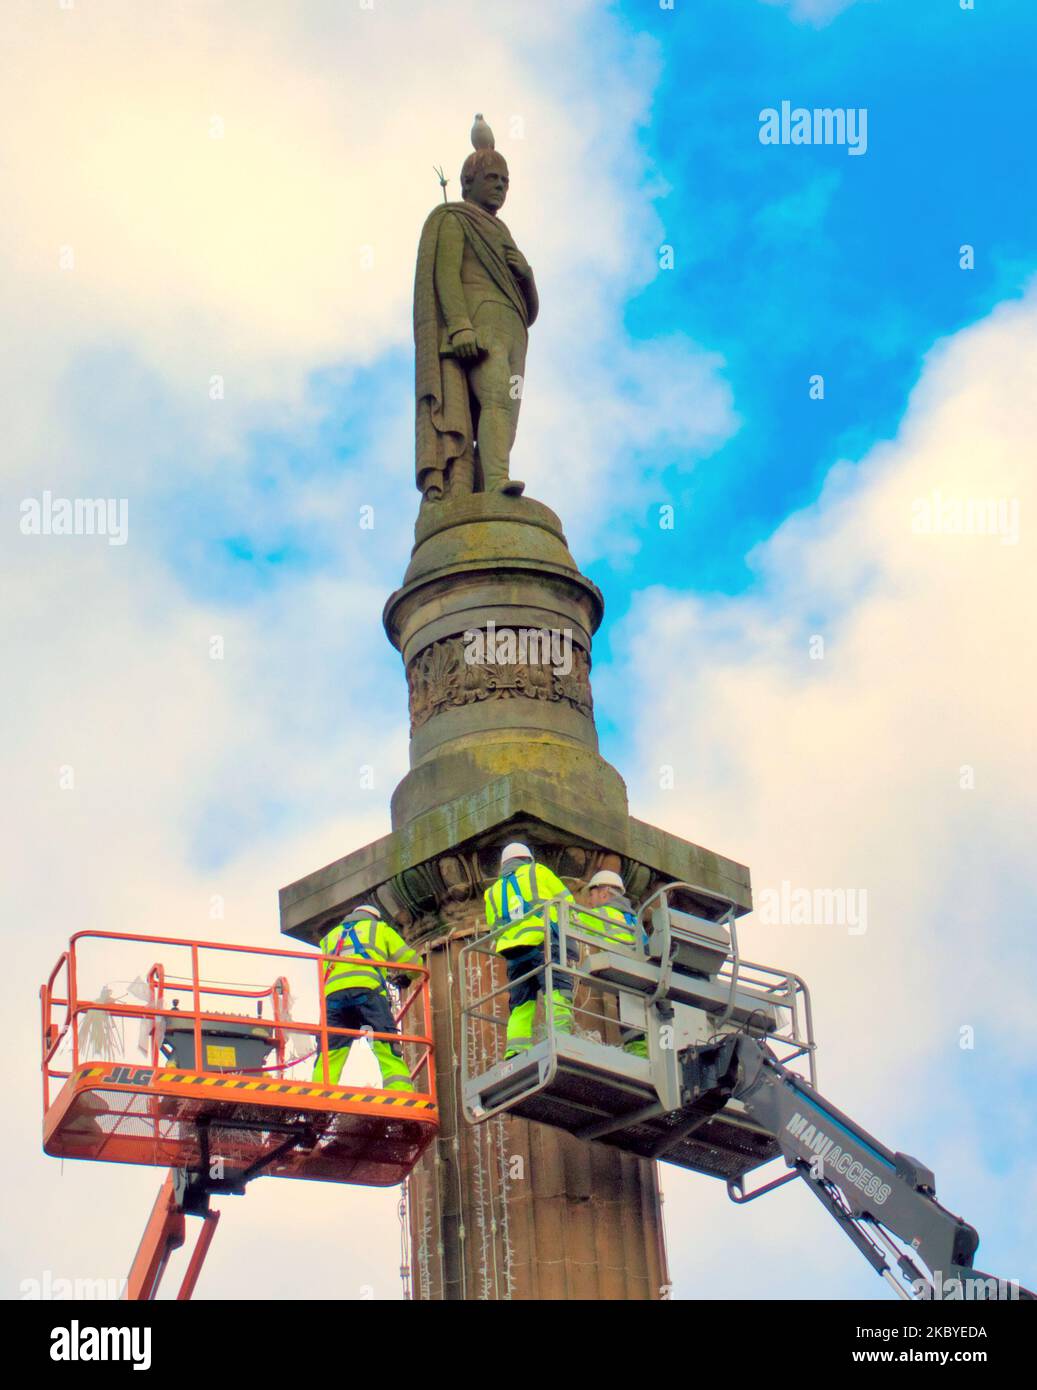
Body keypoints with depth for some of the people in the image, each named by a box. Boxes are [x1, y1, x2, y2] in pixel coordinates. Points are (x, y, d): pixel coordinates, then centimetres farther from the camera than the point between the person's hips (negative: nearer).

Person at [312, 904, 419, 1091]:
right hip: (368, 989, -3)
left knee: (328, 1059, -2)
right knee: (388, 1051, -11)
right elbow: (410, 961, 25)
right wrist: (405, 978, 45)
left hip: (333, 994, 3)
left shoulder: (331, 936, 37)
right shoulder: (380, 928, 29)